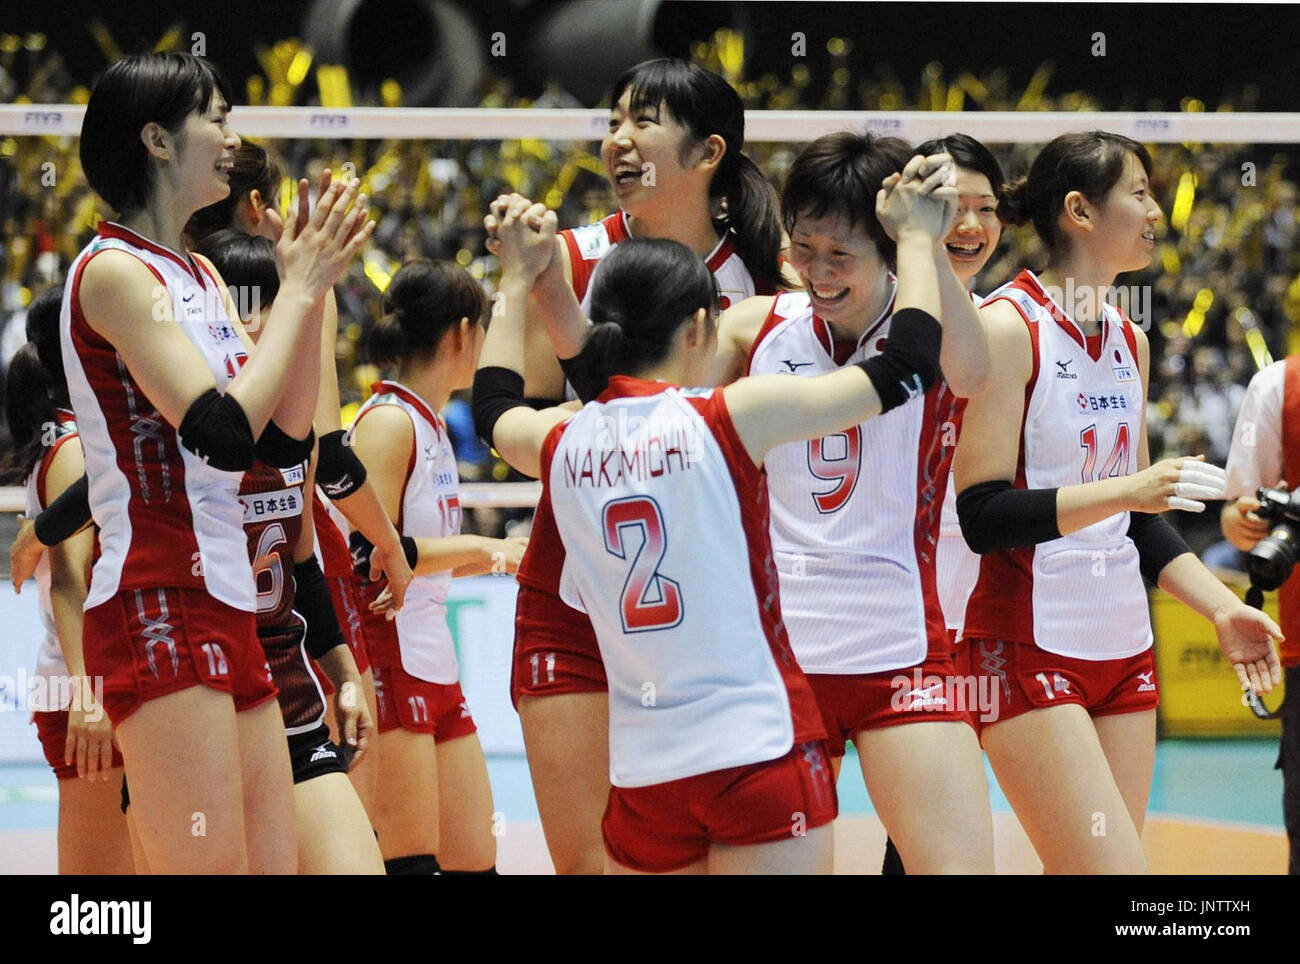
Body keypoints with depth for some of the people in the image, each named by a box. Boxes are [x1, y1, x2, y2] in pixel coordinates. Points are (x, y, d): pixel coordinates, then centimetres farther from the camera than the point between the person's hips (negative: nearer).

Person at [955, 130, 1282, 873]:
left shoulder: (1129, 340, 12)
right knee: (1115, 870, -16)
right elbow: (982, 516, -18)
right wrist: (1127, 489, -26)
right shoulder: (1009, 327, -11)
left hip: (1123, 650, 7)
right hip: (1029, 651, -7)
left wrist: (1223, 608, 7)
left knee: (1081, 870, 5)